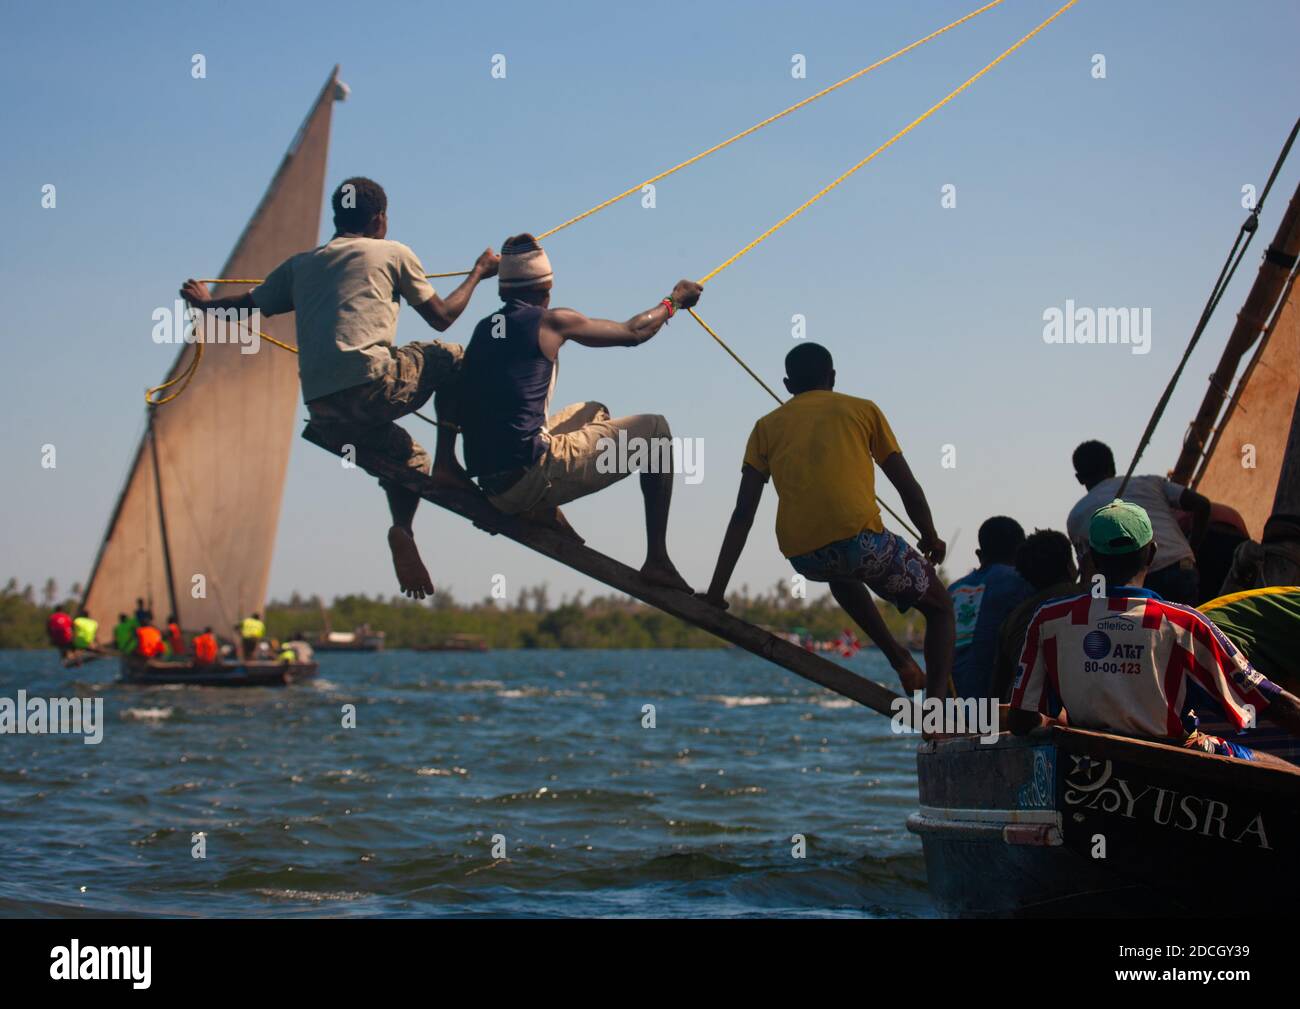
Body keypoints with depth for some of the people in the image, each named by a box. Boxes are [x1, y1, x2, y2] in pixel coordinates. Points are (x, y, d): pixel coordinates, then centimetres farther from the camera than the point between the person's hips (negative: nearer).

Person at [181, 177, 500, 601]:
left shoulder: (301, 264, 21)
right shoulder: (393, 253, 10)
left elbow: (251, 302, 31)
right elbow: (441, 317, 16)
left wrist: (205, 302, 52)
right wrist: (478, 273, 32)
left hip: (323, 414, 5)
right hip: (371, 385, -5)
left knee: (406, 454, 27)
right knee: (451, 356, 20)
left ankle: (402, 530, 0)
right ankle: (446, 463, 12)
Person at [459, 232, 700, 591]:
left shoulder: (484, 329, 13)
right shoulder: (550, 322, -5)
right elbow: (634, 332, 6)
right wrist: (674, 300, 24)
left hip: (493, 490, 8)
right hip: (532, 476, -8)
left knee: (595, 413, 33)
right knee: (655, 429, 6)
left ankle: (543, 510, 14)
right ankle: (657, 560, 1)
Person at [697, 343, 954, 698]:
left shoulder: (768, 426, 19)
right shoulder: (862, 409, 16)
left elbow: (742, 516, 12)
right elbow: (908, 487, 16)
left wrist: (716, 590, 11)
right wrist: (931, 538, 34)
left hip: (802, 556, 3)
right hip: (860, 538, -3)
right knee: (939, 605, 21)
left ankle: (898, 659, 28)